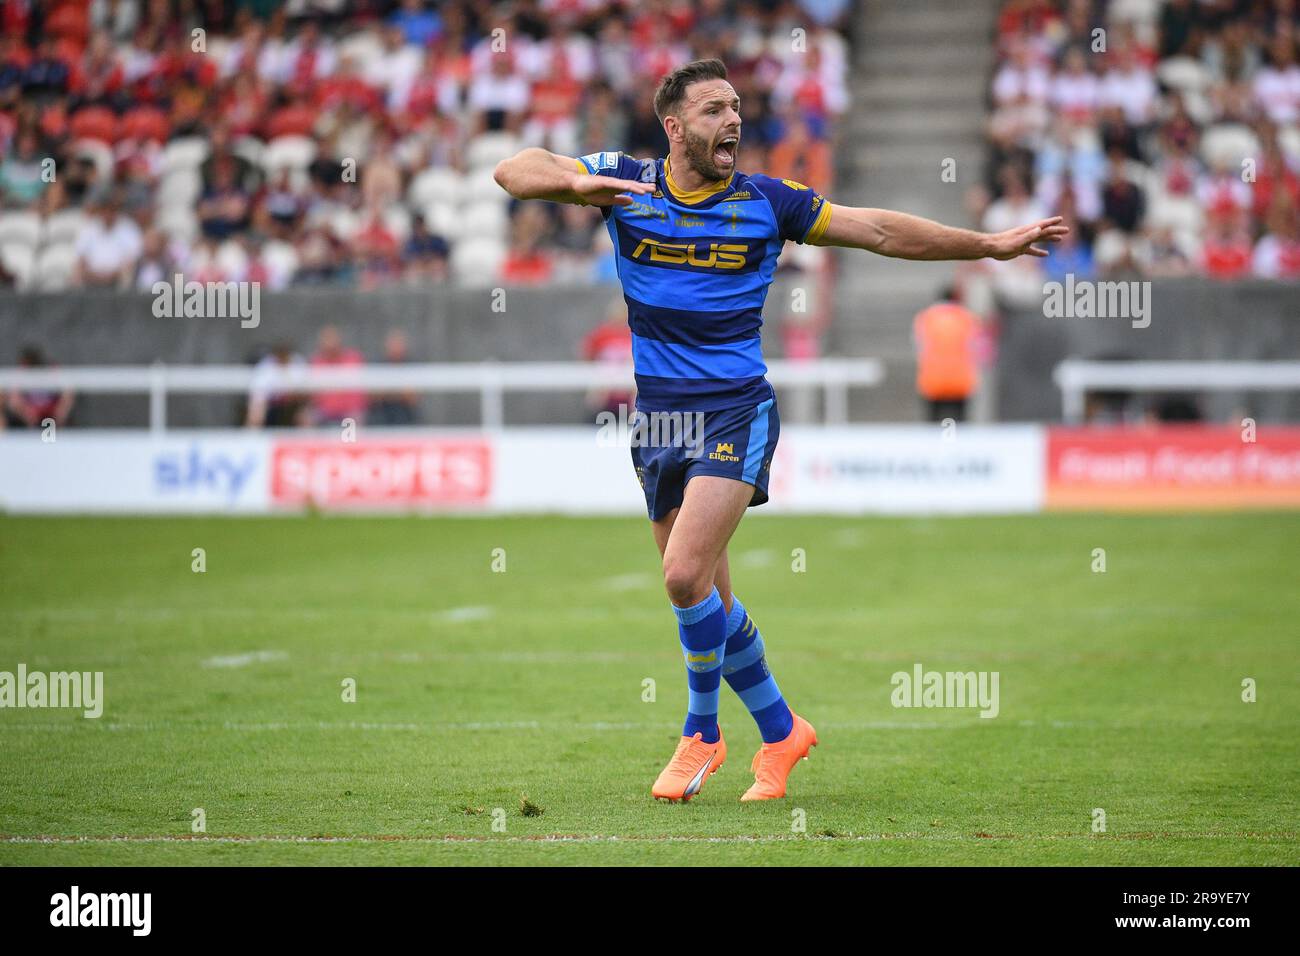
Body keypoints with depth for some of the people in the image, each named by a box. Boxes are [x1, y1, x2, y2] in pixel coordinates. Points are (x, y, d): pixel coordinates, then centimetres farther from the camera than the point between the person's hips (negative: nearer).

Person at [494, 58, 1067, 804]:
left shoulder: (767, 202, 1)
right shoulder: (627, 183, 2)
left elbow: (879, 231, 7)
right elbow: (514, 170, -3)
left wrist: (990, 244, 6)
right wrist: (577, 184, -24)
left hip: (737, 410, -3)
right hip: (657, 415, 3)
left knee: (687, 575, -19)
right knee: (710, 600, 7)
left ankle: (702, 732, -1)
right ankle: (781, 731, 25)